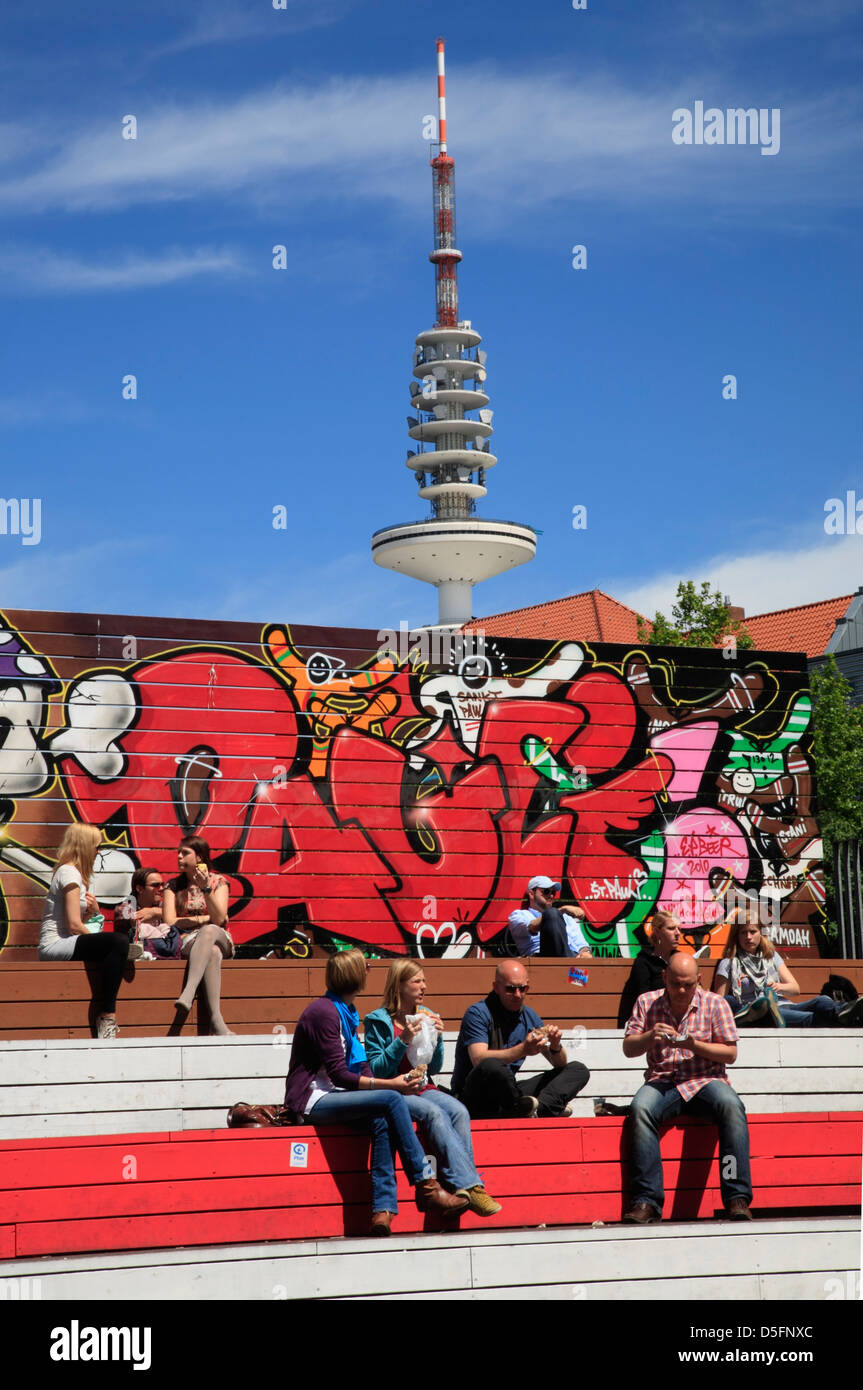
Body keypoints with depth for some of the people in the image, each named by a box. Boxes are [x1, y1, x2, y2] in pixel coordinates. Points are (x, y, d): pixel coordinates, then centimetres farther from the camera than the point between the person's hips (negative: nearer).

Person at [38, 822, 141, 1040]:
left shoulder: (76, 873, 21)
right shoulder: (69, 873, -10)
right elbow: (74, 925, -17)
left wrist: (92, 910, 3)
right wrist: (101, 942, -3)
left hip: (65, 944, 10)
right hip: (55, 946, -10)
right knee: (118, 941, -26)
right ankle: (106, 1016, -26)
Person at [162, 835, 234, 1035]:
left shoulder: (218, 882, 8)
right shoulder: (173, 885, 11)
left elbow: (219, 918, -7)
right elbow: (169, 922, -1)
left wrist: (206, 888, -18)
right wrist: (204, 918, -4)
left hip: (219, 938, 0)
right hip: (187, 942, 0)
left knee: (209, 931, -39)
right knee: (212, 953, -38)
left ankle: (188, 993, -56)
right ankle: (216, 1020, -54)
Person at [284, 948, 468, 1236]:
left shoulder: (346, 1012, 18)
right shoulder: (324, 1011, -12)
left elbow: (361, 1070, 12)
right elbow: (339, 1075, -17)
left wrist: (395, 1085, -6)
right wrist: (391, 1085, -20)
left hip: (332, 1097, 8)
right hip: (312, 1102, -8)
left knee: (382, 1120, -23)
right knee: (391, 1100, -24)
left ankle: (383, 1209, -33)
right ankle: (426, 1188, -20)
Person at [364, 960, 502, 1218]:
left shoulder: (427, 1016, 12)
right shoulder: (378, 1021, -4)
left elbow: (434, 1068, 14)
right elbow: (376, 1069, -11)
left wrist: (437, 1038, -4)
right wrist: (403, 1040, -20)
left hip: (423, 1089, 5)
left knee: (459, 1111, -25)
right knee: (434, 1113, -32)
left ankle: (463, 1185, -32)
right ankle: (468, 1184, -35)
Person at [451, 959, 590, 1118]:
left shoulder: (529, 1017, 10)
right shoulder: (478, 1014, -9)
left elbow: (561, 1065, 10)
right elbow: (479, 1060, -26)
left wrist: (555, 1046, -14)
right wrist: (523, 1050, -35)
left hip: (507, 1094, 7)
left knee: (578, 1070, -1)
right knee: (491, 1066, -41)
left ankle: (539, 1108, -28)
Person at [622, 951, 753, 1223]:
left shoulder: (714, 1004, 8)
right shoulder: (647, 1003, 11)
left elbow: (731, 1054, 4)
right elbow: (628, 1049, 9)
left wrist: (695, 1045, -12)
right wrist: (649, 1037, -13)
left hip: (706, 1081, 0)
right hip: (662, 1081, 1)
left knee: (731, 1106, -34)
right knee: (640, 1108, -33)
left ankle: (737, 1198, -34)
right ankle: (647, 1201, -33)